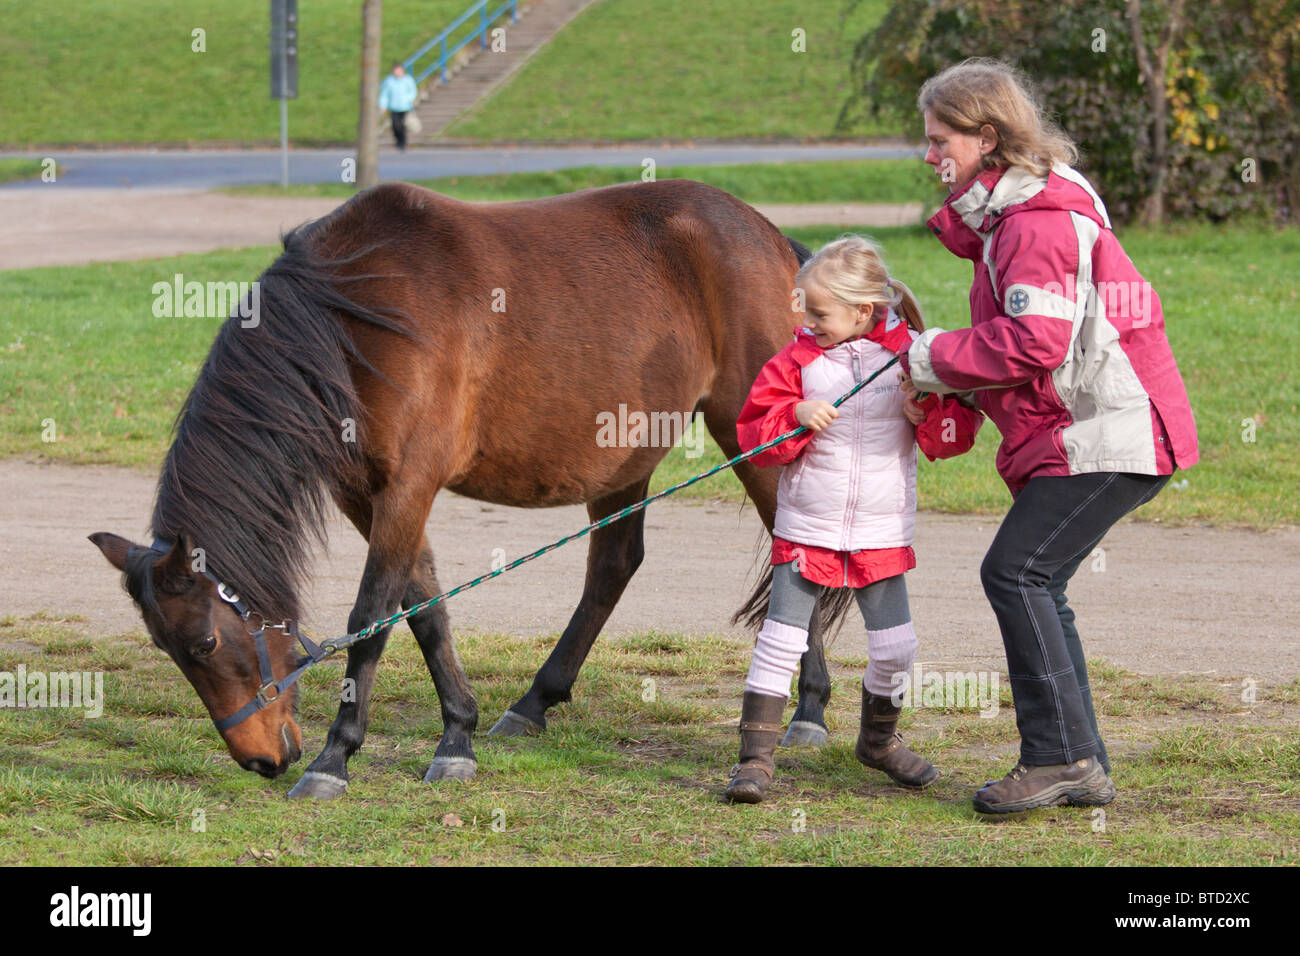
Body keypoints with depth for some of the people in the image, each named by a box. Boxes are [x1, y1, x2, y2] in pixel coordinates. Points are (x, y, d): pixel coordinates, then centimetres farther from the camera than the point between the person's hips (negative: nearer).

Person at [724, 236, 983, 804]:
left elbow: (957, 434, -1)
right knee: (781, 640, -7)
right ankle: (756, 756, 0)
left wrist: (927, 410, -20)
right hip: (806, 528, 0)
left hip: (882, 536, 1)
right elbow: (754, 434, -2)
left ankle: (878, 740, 31)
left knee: (895, 648, 5)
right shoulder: (799, 359, -2)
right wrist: (796, 416, -19)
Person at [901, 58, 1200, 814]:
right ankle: (1083, 769, 13)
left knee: (1016, 572, -15)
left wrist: (935, 361, -11)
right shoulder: (1013, 212, 17)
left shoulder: (1041, 220, -16)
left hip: (1109, 432, -11)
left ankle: (1061, 757, -14)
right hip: (1078, 435, 11)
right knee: (1036, 587, 10)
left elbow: (1034, 344, -23)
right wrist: (942, 375, 9)